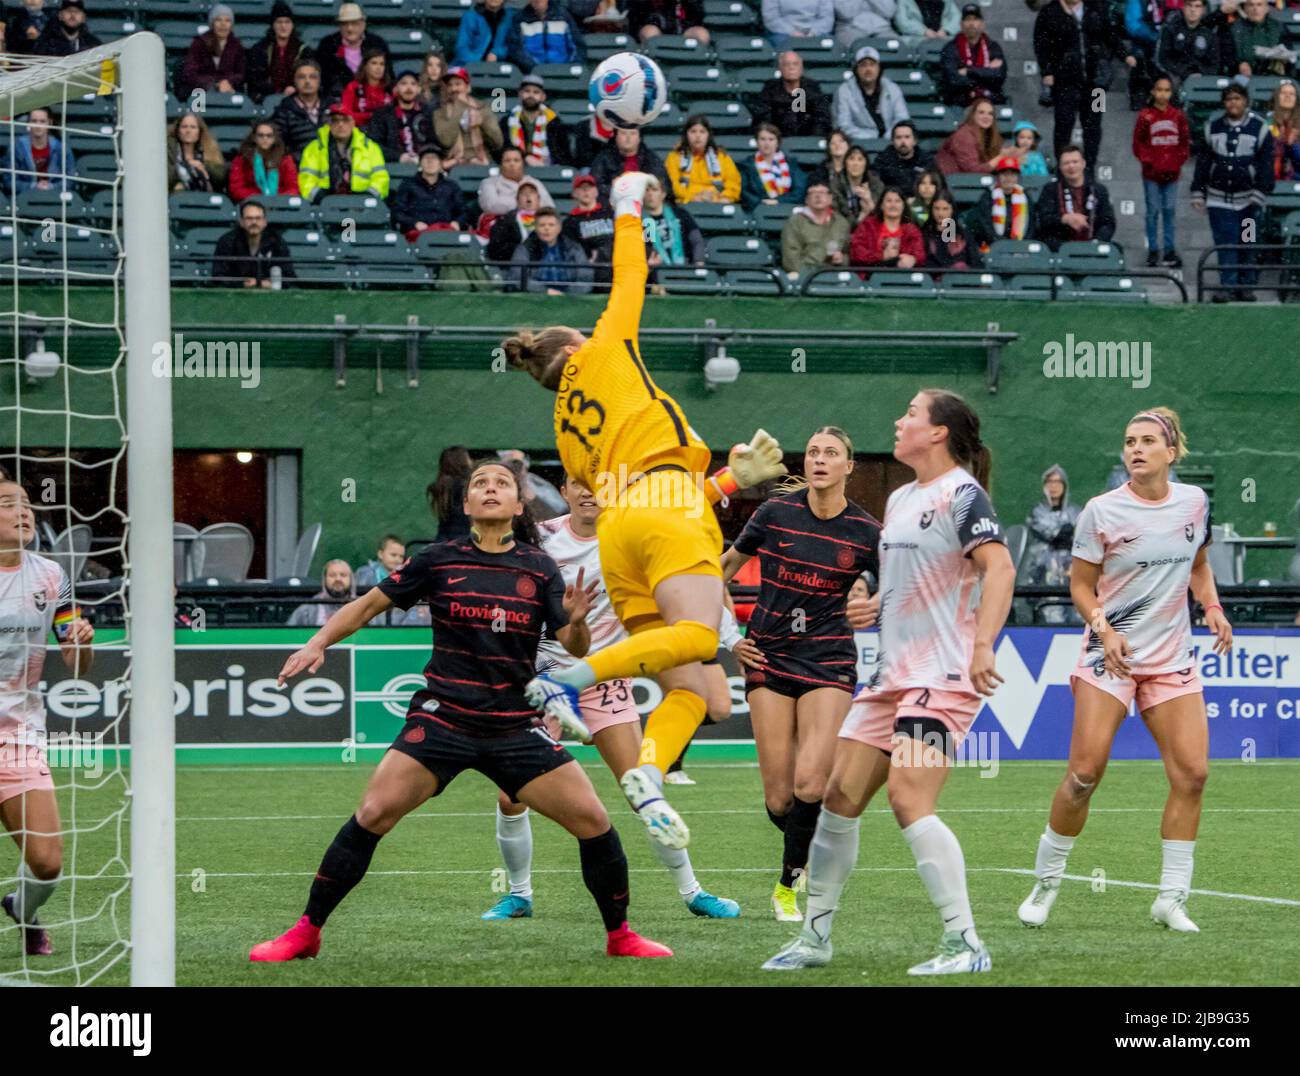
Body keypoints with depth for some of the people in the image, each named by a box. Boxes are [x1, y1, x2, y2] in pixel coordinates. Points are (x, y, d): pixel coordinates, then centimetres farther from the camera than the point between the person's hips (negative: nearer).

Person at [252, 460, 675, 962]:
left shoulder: (540, 568, 3)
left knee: (593, 821, -7)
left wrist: (577, 621, -21)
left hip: (516, 727, 1)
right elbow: (369, 605, 8)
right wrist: (317, 644, -5)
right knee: (373, 814, -16)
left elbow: (574, 649, 1)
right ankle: (305, 932, -5)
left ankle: (620, 936, 14)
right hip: (442, 718, -1)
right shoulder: (439, 561, 1)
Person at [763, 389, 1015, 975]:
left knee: (908, 800, -20)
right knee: (840, 795, 6)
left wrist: (982, 644, -34)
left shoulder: (962, 495, -10)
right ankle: (814, 937, 16)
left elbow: (998, 567, -23)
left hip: (942, 677, -9)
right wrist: (873, 608, 16)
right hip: (892, 674, 9)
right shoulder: (900, 499, 18)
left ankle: (964, 944, -17)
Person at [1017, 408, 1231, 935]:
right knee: (1085, 772, -10)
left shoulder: (1195, 502, 5)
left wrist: (1211, 605, 2)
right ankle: (1046, 882, 9)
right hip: (1110, 655, -4)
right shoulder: (1102, 511, -7)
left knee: (1191, 772, -7)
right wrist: (1103, 628, -16)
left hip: (1173, 659, 4)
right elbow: (1081, 584, 0)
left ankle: (1171, 898, 2)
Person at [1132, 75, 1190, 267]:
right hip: (1152, 172, -2)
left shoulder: (1178, 115, 1)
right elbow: (1138, 143, -2)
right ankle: (1153, 250, 10)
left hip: (1171, 172, 2)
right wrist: (1147, 161, -10)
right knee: (1153, 211, 3)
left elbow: (1185, 141, 8)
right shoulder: (1145, 116, -6)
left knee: (1169, 211, 7)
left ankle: (1170, 251, 12)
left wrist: (1179, 161, -2)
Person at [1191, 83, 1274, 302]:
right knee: (1225, 244, -5)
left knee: (1246, 245, 5)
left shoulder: (1259, 127, 0)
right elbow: (1202, 161, 9)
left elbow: (1266, 164, -1)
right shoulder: (1213, 126, 6)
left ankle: (1246, 285, 14)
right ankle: (1227, 285, -5)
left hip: (1247, 198, -1)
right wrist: (1198, 192, 5)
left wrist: (1259, 193, -9)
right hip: (1219, 197, 1)